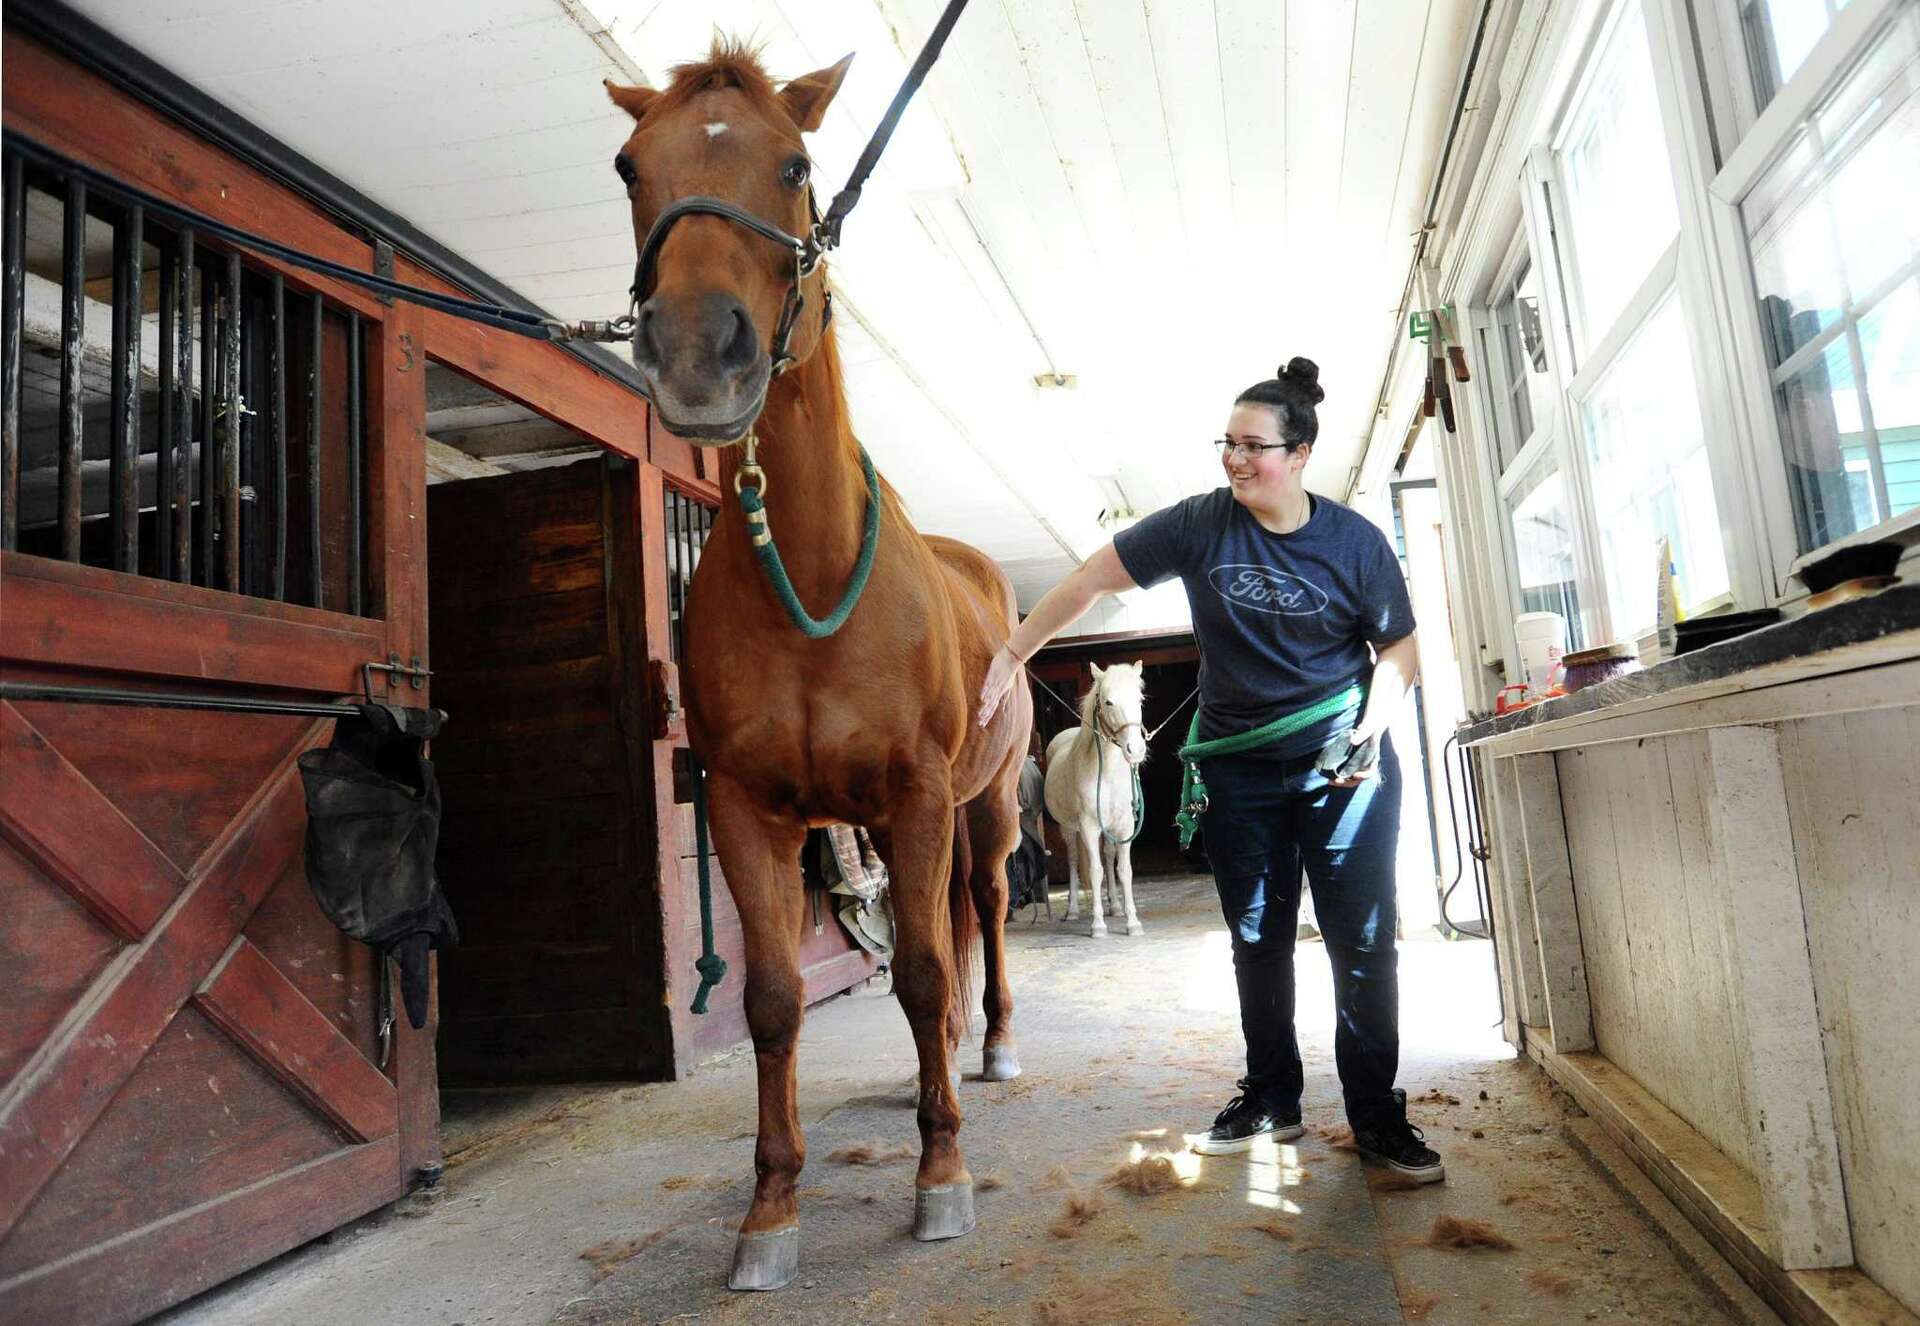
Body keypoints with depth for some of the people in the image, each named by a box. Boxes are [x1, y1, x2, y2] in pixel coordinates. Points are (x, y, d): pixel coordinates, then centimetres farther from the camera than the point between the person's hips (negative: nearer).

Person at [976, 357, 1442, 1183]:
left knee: (1362, 941, 0)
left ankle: (1377, 1115, 15)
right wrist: (1010, 656, -10)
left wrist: (1369, 733, -16)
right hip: (1240, 768, 1)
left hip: (1344, 765, -1)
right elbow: (1089, 581, -6)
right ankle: (1270, 1101, 25)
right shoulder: (1201, 525, -7)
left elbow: (1398, 652, 1)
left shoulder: (1355, 541, -7)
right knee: (1257, 939, 10)